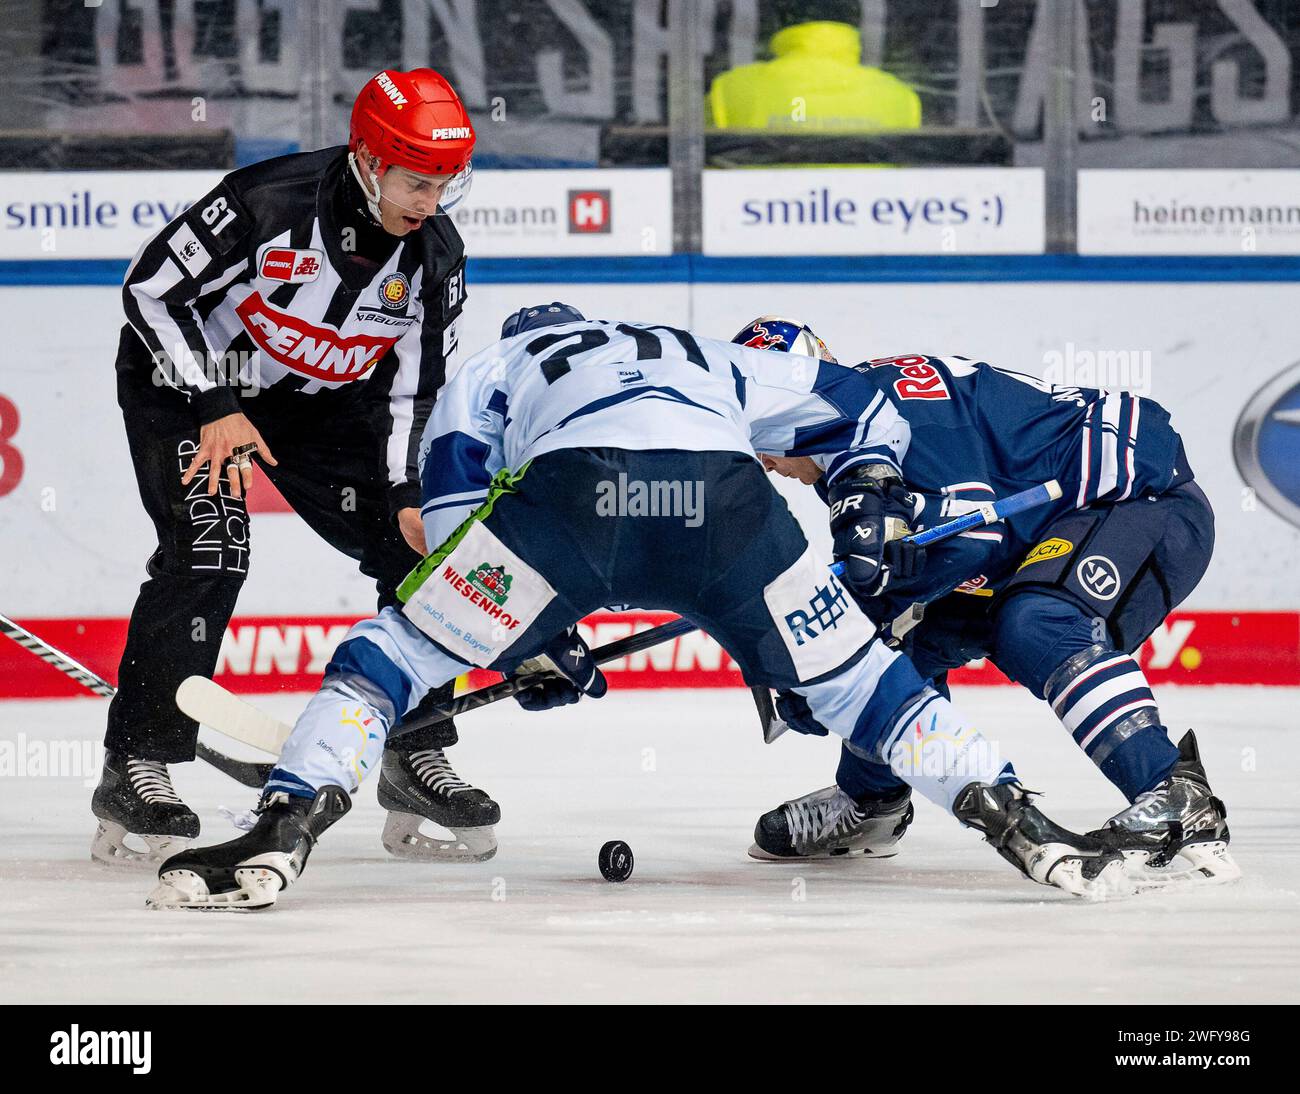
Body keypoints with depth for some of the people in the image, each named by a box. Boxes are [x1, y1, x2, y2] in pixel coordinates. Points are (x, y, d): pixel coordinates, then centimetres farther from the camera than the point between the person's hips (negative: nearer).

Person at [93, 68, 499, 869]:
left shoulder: (436, 256, -14)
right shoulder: (268, 203, -31)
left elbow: (415, 388, -4)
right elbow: (151, 287, -22)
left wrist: (407, 493, -15)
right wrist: (214, 408, -23)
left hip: (319, 399, 6)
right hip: (186, 379, -5)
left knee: (416, 547, -4)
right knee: (209, 550, -24)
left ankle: (417, 759, 8)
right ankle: (137, 766, -17)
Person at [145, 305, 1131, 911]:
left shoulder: (493, 365, 38)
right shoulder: (703, 356, 46)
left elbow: (454, 495, 21)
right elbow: (855, 409, 42)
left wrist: (531, 638, 25)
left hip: (569, 487, -2)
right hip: (724, 493, 2)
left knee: (400, 647, 11)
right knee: (848, 673, 22)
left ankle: (284, 830, -7)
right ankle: (1021, 827, 13)